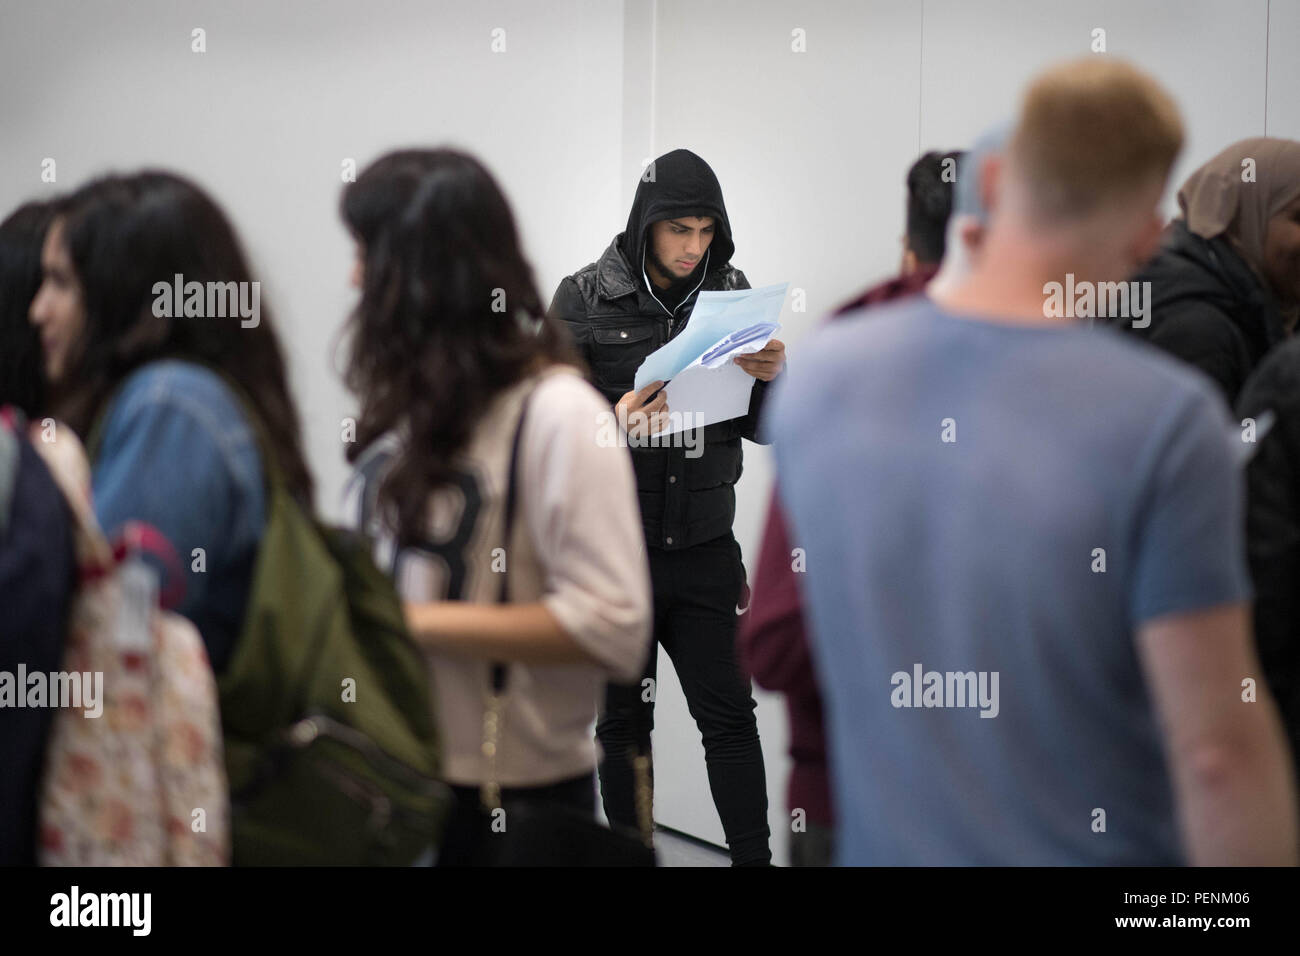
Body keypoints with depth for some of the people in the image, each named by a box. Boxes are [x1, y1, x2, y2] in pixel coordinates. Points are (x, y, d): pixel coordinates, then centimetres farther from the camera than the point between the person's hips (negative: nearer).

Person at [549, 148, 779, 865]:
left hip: (704, 549, 2)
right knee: (623, 720, 8)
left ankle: (754, 860, 4)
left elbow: (758, 427, 7)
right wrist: (613, 424, -25)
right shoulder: (583, 300, -4)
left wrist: (771, 378, -15)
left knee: (728, 714, -1)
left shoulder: (732, 293, 3)